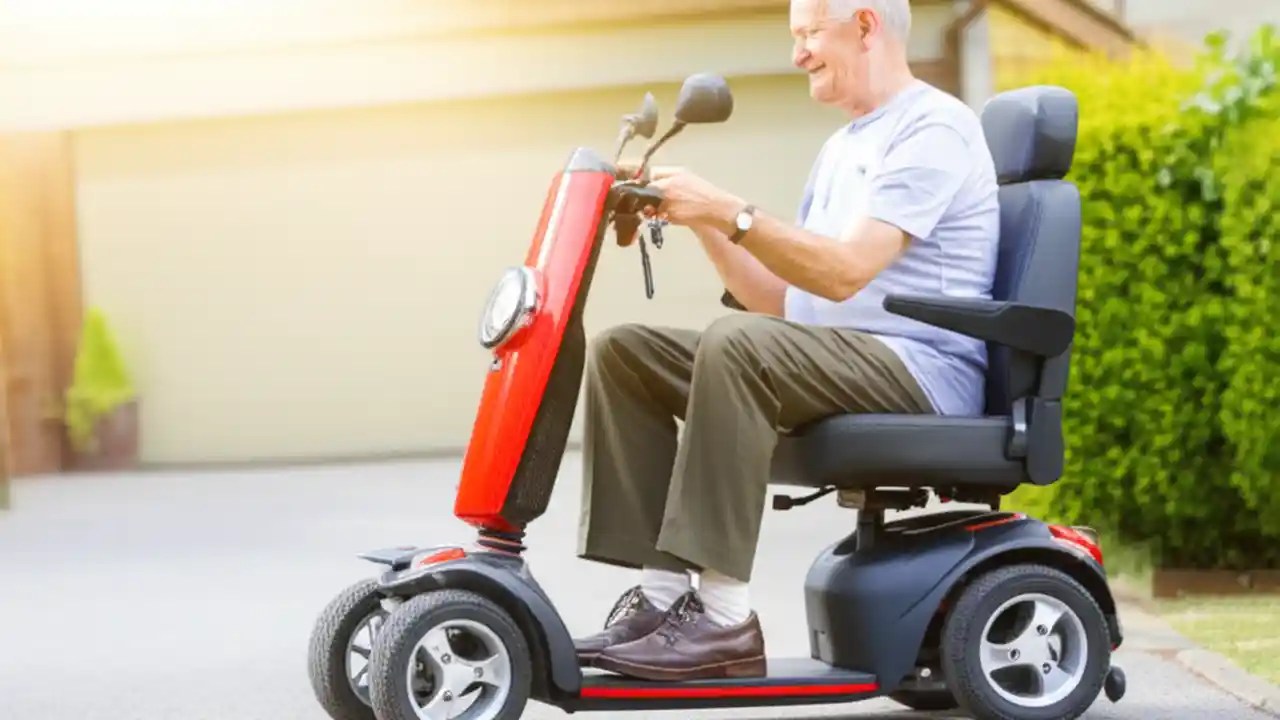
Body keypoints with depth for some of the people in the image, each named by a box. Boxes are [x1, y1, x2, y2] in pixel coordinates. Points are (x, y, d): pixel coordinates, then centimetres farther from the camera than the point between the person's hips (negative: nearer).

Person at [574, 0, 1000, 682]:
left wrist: (730, 212, -20)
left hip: (920, 370, -10)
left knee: (737, 343, -35)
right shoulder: (840, 149, 24)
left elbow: (847, 270, -20)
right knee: (623, 351, -4)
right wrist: (701, 220, 8)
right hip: (829, 363, 10)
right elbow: (778, 300, 20)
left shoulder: (933, 127, -6)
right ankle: (661, 593, -14)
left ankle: (722, 616, -34)